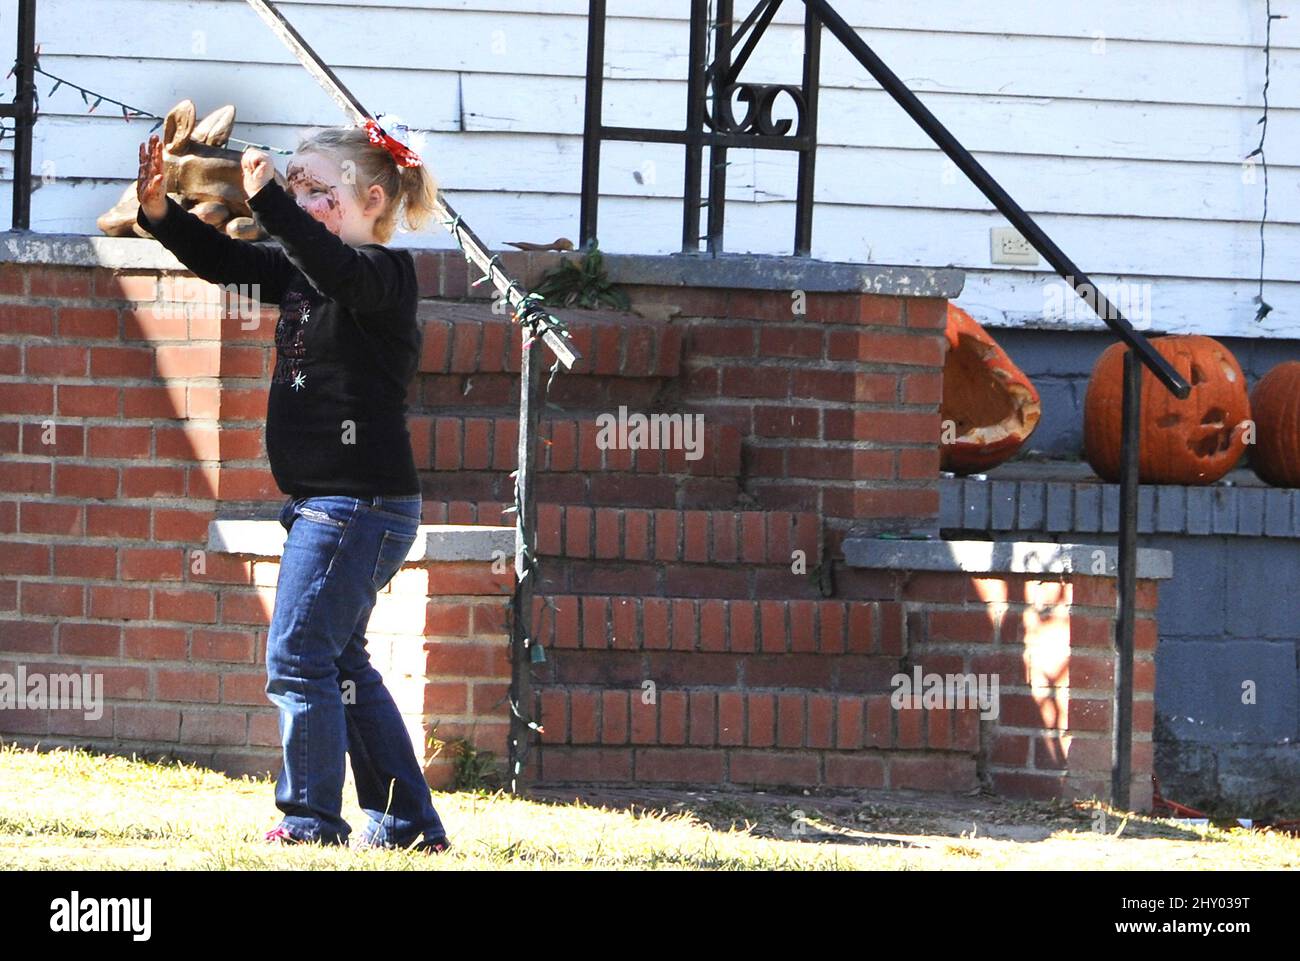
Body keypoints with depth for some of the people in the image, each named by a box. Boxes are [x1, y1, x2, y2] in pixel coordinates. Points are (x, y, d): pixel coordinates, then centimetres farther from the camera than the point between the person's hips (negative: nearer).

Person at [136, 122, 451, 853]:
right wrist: (160, 212, -4)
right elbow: (221, 260, 12)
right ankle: (408, 822, 19)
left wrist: (268, 198, -40)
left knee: (300, 656, -9)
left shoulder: (386, 271, -13)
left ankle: (312, 819, -4)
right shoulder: (302, 270, 13)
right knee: (340, 663, 14)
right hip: (325, 502, 10)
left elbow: (335, 270, -34)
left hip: (359, 501, -10)